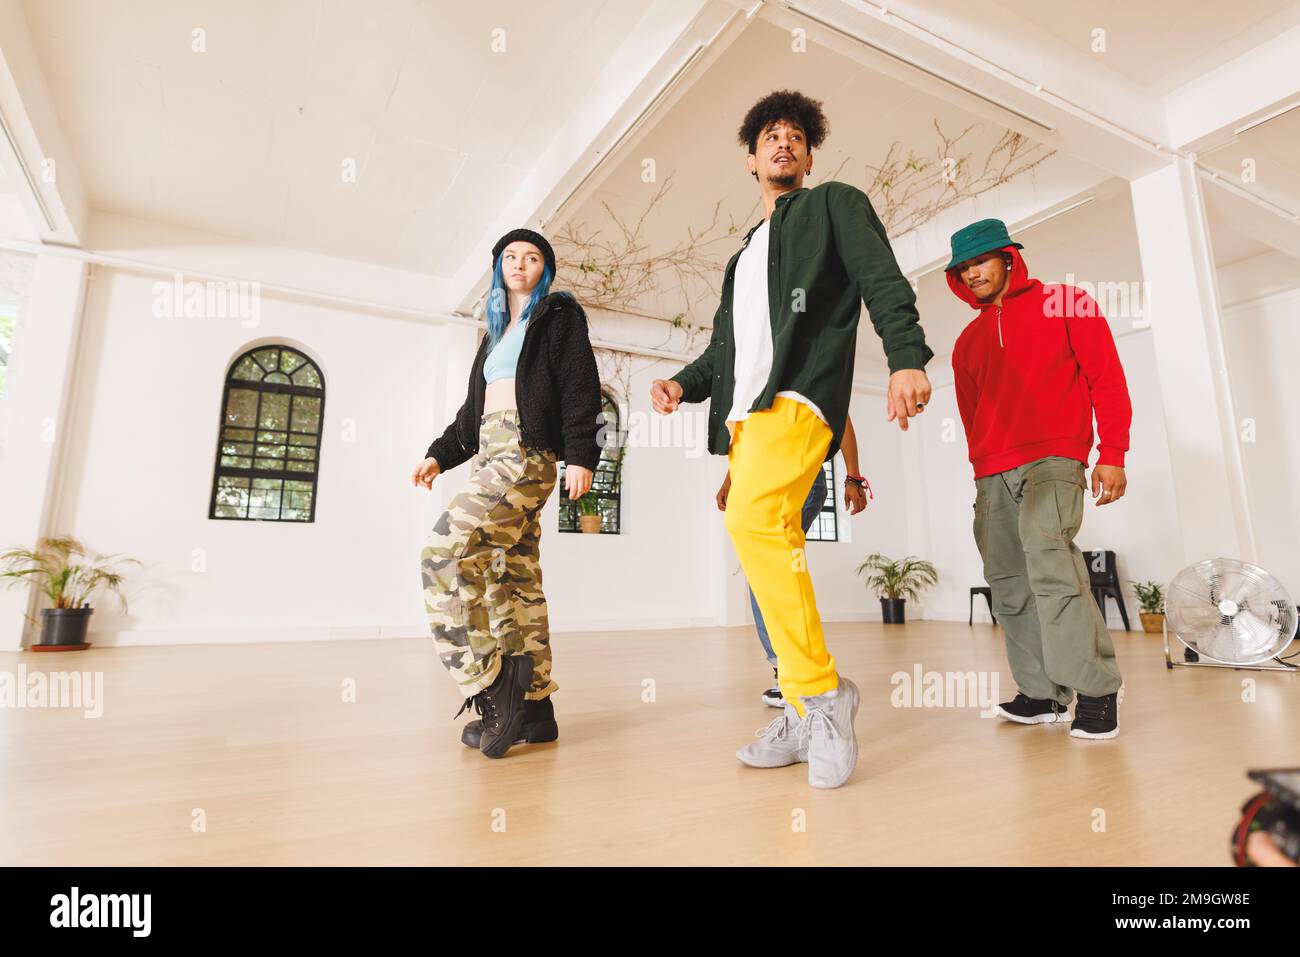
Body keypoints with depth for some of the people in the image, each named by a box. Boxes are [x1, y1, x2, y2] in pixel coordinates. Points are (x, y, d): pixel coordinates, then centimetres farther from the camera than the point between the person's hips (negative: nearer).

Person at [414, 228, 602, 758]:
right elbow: (473, 406, 28)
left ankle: (491, 685, -17)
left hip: (528, 452, -8)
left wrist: (581, 455, -18)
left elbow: (580, 386, -6)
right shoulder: (496, 332, 29)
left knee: (444, 551, -21)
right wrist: (439, 454, 16)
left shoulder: (559, 316, 8)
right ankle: (532, 707, 6)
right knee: (515, 575, 2)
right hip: (489, 454, 8)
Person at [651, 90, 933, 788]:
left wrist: (906, 357, -18)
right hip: (742, 414, 7)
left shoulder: (835, 204, 16)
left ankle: (821, 687, -17)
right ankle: (806, 719, 11)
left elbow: (883, 281, 0)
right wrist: (684, 383, 11)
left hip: (798, 397, -7)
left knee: (753, 518, -31)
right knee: (770, 549, 2)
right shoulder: (743, 257, 34)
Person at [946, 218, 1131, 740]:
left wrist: (1111, 454, -7)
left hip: (1052, 459, -5)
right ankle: (1042, 694, 9)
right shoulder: (968, 340, 20)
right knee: (1008, 584, 0)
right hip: (992, 476, 5)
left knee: (1048, 559, -23)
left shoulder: (1064, 303, 8)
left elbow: (1107, 378, 2)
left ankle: (1096, 691, -12)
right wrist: (983, 472, 13)